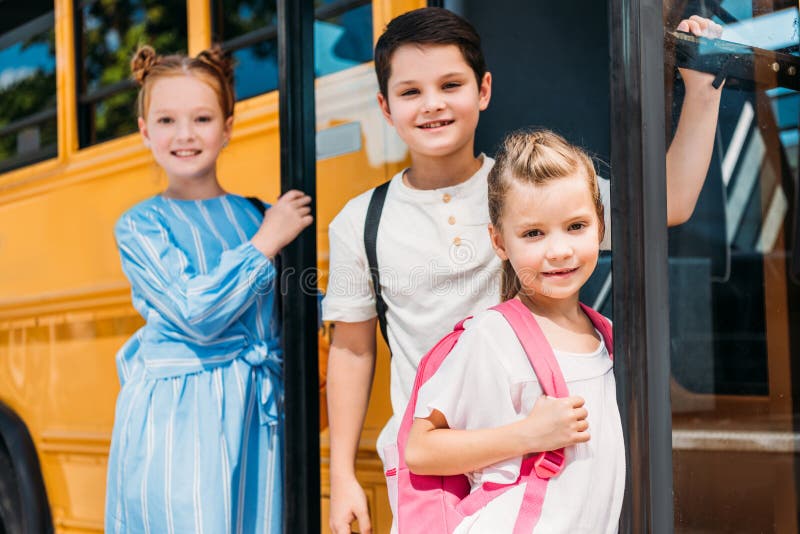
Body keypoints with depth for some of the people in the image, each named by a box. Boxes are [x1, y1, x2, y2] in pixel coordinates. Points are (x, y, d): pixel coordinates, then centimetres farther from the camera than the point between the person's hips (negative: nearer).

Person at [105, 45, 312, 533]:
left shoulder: (258, 216, 9)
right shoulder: (139, 226, -2)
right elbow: (197, 315, -15)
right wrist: (266, 242, -9)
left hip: (258, 418, 4)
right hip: (178, 422, -4)